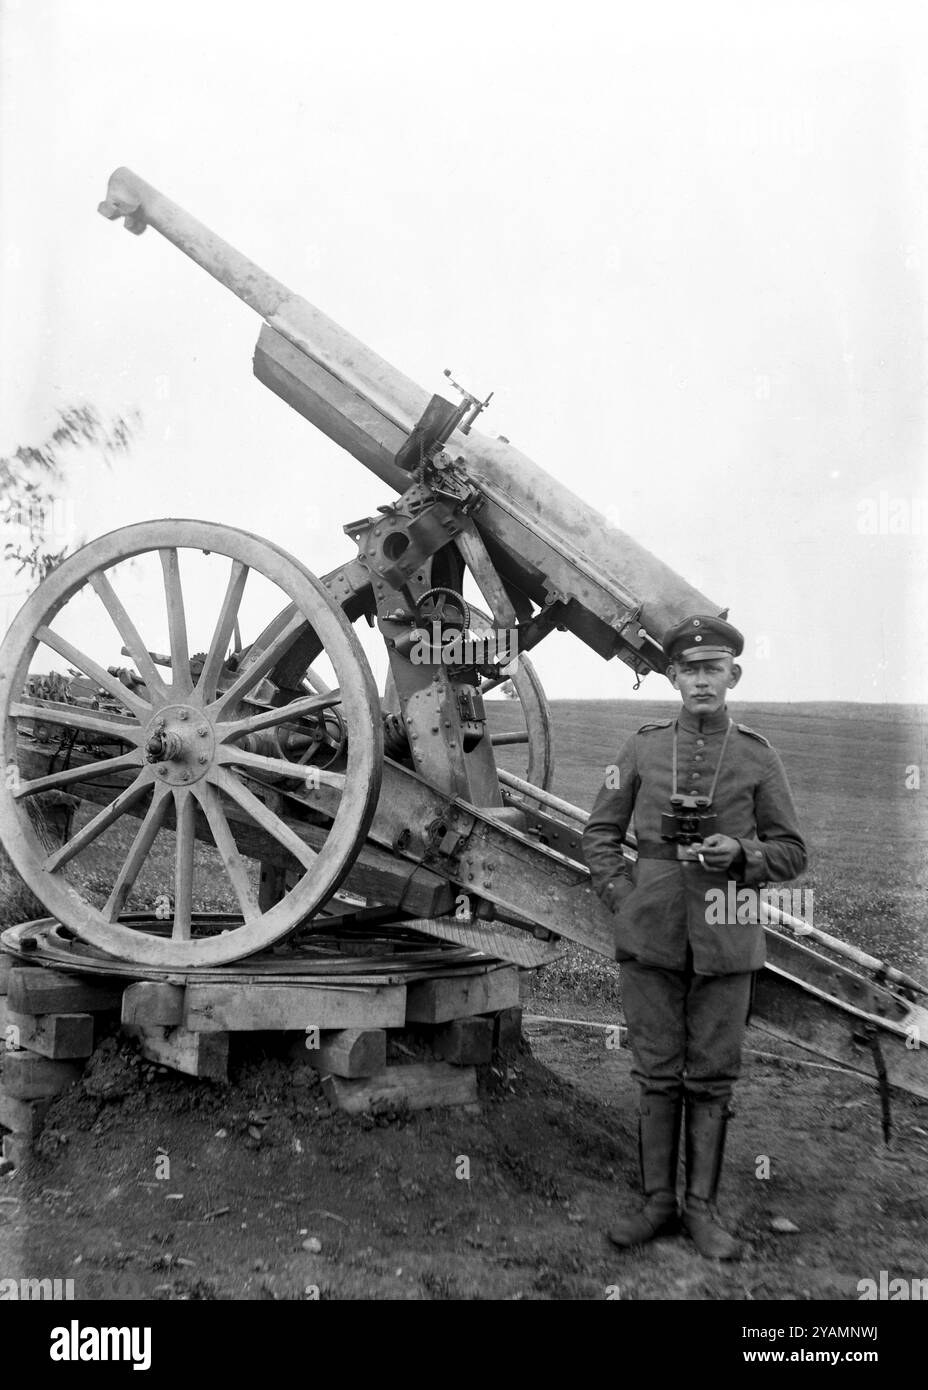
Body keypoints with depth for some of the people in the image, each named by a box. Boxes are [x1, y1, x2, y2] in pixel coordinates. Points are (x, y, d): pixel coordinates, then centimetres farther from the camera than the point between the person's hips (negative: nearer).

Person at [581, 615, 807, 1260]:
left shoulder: (758, 755, 2)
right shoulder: (643, 747, 3)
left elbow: (791, 851, 6)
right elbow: (601, 831, 9)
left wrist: (740, 854, -13)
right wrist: (619, 893, -4)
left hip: (726, 935, 0)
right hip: (652, 935, 1)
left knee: (713, 1077, 7)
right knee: (657, 1073, 8)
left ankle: (702, 1207, 20)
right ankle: (658, 1201, 20)